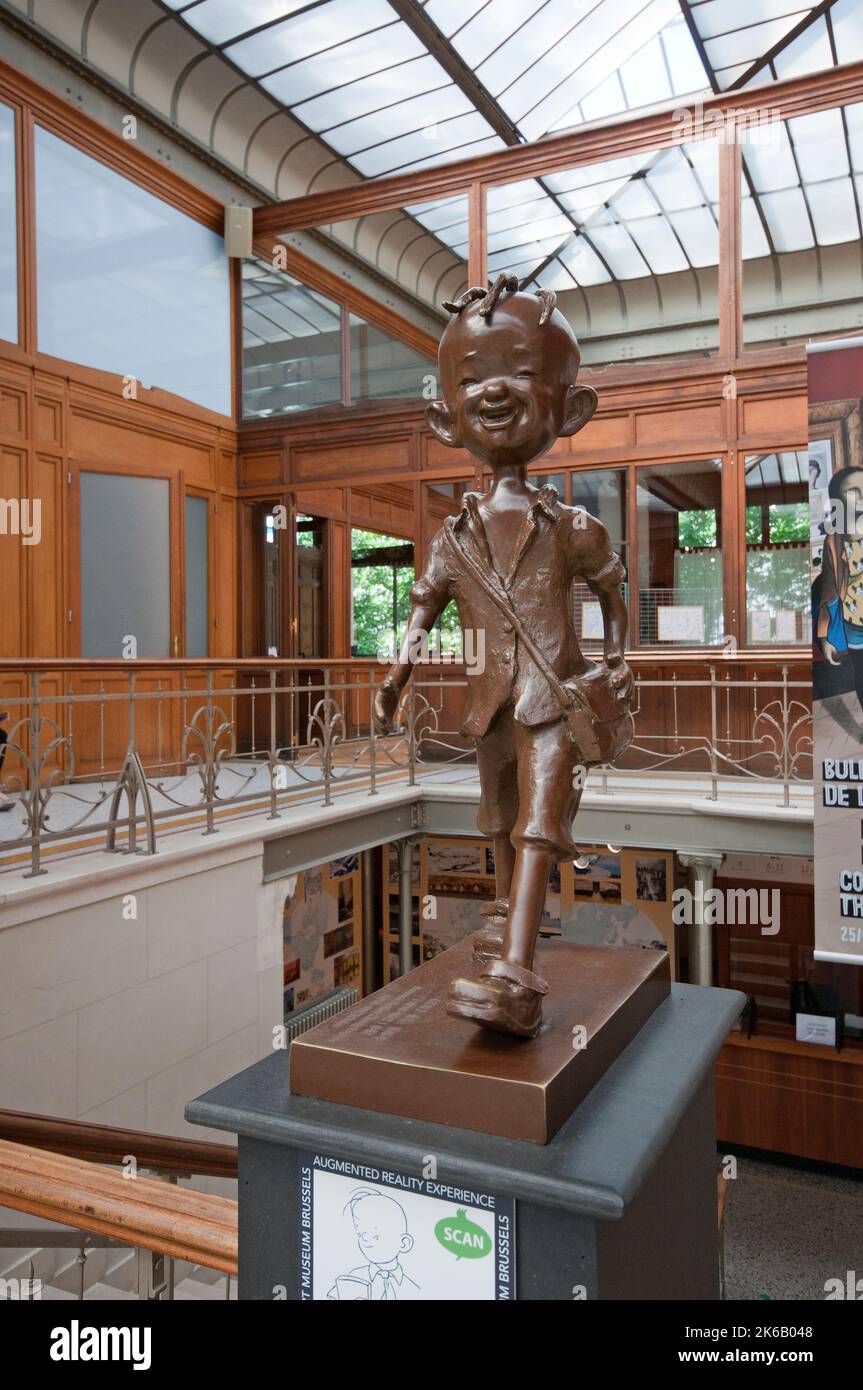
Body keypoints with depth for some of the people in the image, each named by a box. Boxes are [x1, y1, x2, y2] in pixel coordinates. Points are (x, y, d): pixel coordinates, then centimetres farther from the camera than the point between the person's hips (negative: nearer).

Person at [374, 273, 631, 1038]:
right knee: (501, 817, 21)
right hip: (492, 700, 5)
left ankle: (515, 979, -23)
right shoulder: (455, 536, 3)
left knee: (537, 825, -17)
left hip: (555, 698, -4)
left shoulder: (570, 525, -3)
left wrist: (617, 658, 8)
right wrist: (397, 675, -1)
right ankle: (512, 910, 45)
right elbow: (425, 605, 10)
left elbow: (612, 588, 10)